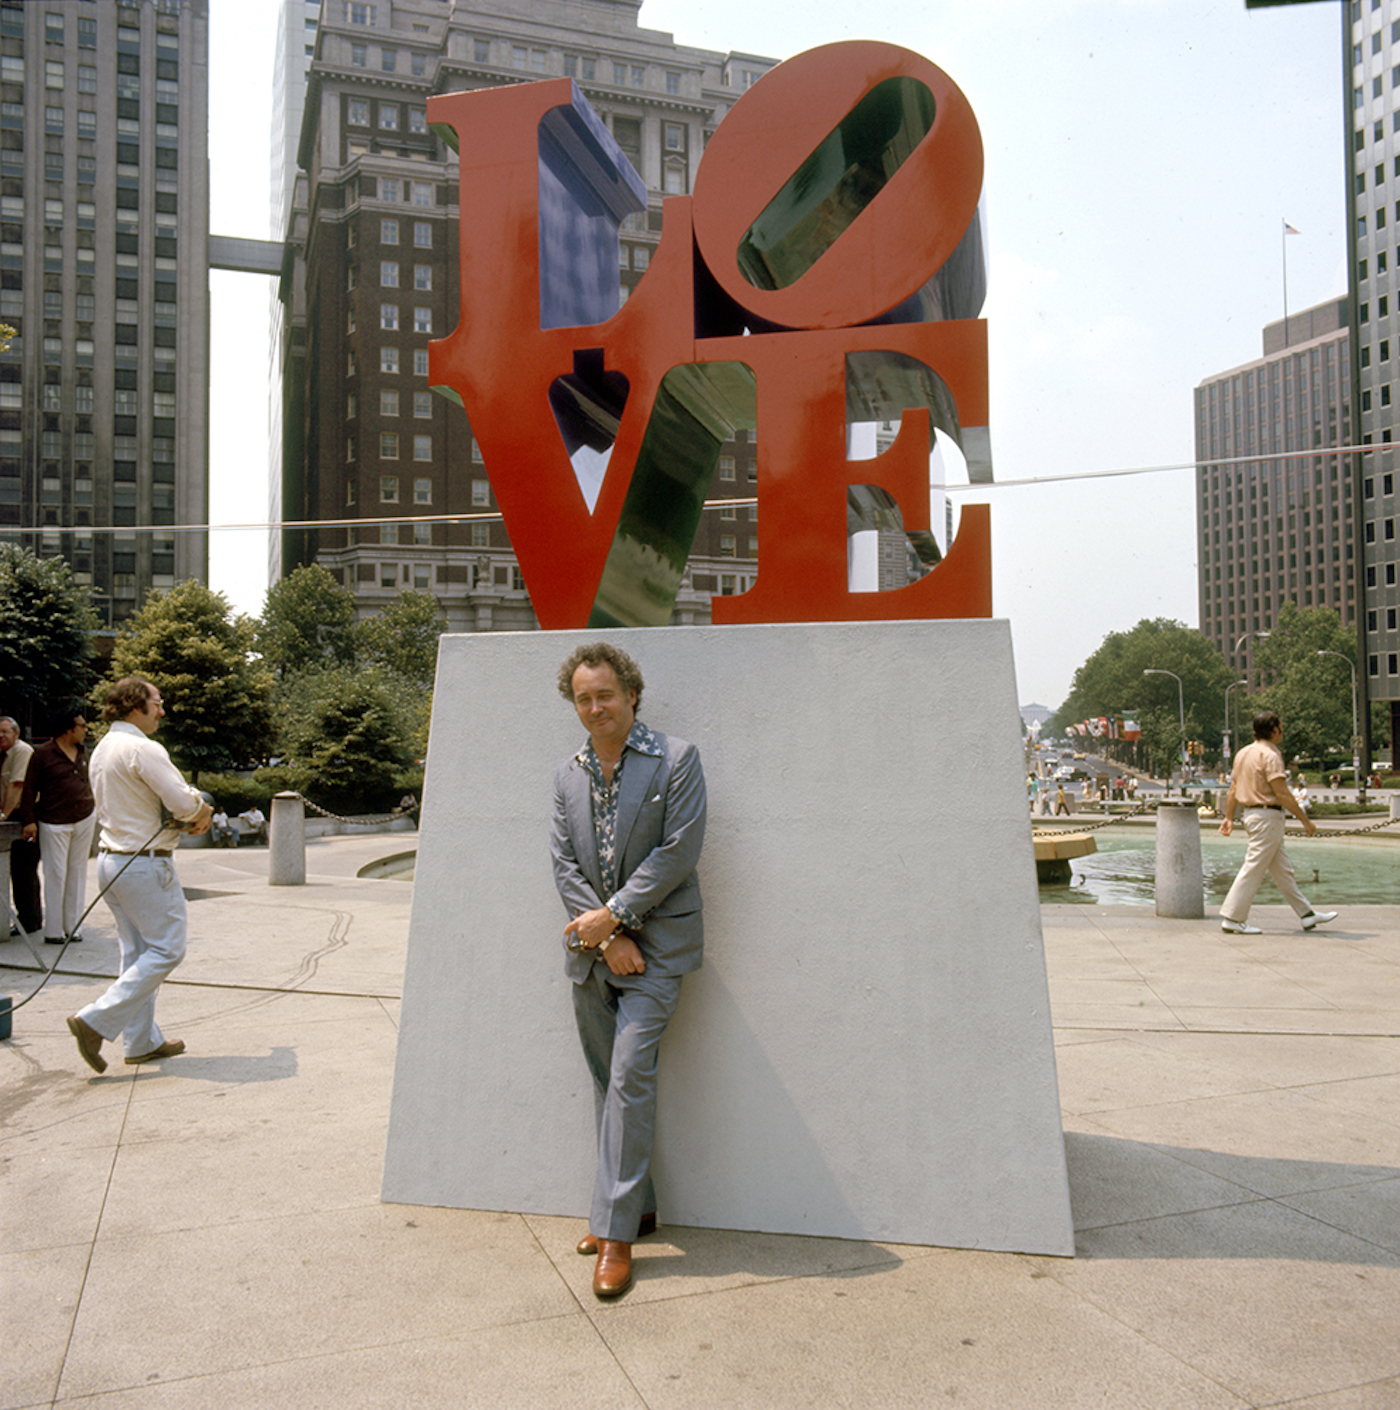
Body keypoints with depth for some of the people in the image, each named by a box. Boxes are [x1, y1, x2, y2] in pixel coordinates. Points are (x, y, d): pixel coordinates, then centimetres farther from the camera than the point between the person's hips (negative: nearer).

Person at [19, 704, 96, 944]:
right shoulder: (42, 754, -7)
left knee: (77, 873, 8)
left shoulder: (82, 752, 11)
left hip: (84, 820, 6)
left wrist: (93, 807, 18)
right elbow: (30, 788, -6)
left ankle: (72, 927, 16)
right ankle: (54, 931, 5)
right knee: (56, 875, -3)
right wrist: (29, 820, -10)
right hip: (54, 824, -6)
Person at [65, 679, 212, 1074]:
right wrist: (202, 810, 2)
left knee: (137, 952, 14)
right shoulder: (143, 749, -17)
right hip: (146, 863, -10)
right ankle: (97, 1021, -5)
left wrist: (190, 816, 7)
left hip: (112, 860, 10)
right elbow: (184, 802, -21)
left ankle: (142, 1041, 19)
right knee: (166, 949, -1)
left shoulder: (102, 749, 14)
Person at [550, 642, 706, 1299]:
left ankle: (616, 1230, 0)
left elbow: (678, 852, -12)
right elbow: (564, 863, 3)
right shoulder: (568, 775, 9)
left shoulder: (676, 759, -6)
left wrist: (612, 915, -13)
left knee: (630, 1076, -9)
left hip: (655, 944, -5)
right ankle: (636, 1207, 26)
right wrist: (607, 939, -9)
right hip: (591, 948, 5)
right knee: (608, 1082, 12)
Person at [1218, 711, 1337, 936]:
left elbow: (1233, 790, 13)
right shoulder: (1270, 755, -15)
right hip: (1268, 815, -10)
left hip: (1252, 814, 10)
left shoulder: (1243, 753, 11)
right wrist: (1305, 820, -12)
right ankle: (1233, 918, -5)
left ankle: (1306, 914, 22)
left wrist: (1229, 818, 17)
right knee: (1253, 869, -7)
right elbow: (1282, 794, -18)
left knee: (1283, 869, 14)